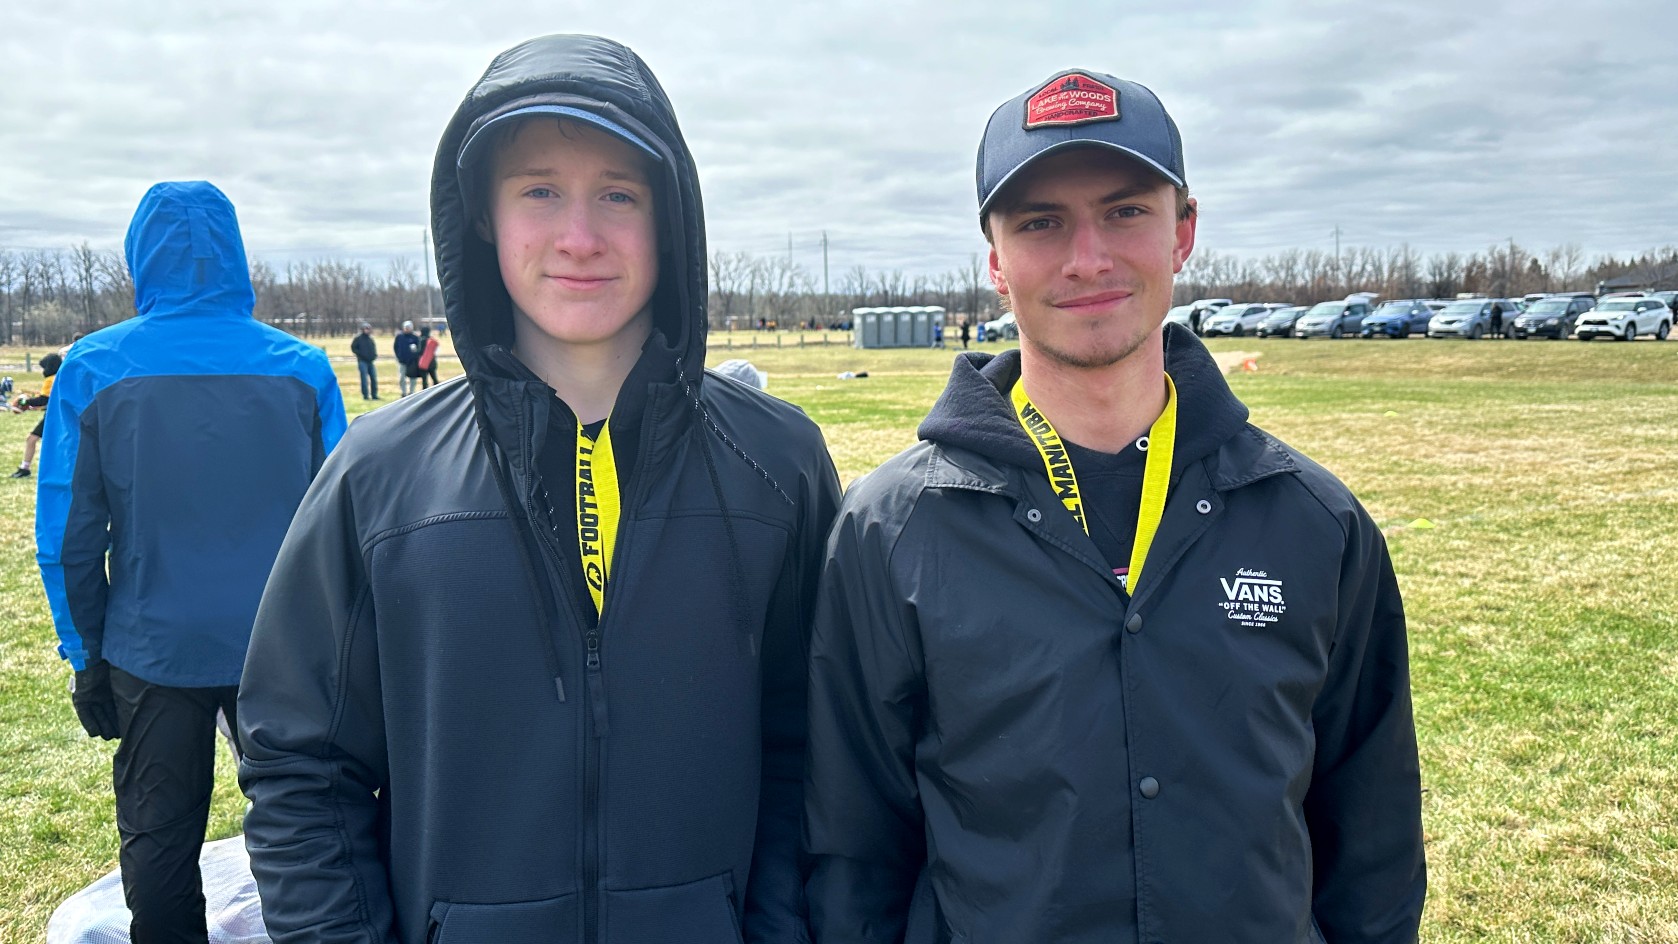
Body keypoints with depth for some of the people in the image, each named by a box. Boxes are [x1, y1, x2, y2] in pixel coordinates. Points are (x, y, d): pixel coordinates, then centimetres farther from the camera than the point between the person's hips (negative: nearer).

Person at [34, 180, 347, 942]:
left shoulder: (94, 369, -7)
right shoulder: (301, 367, -6)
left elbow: (66, 538, -4)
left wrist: (86, 655, 5)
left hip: (154, 649, 0)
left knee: (159, 842, 16)